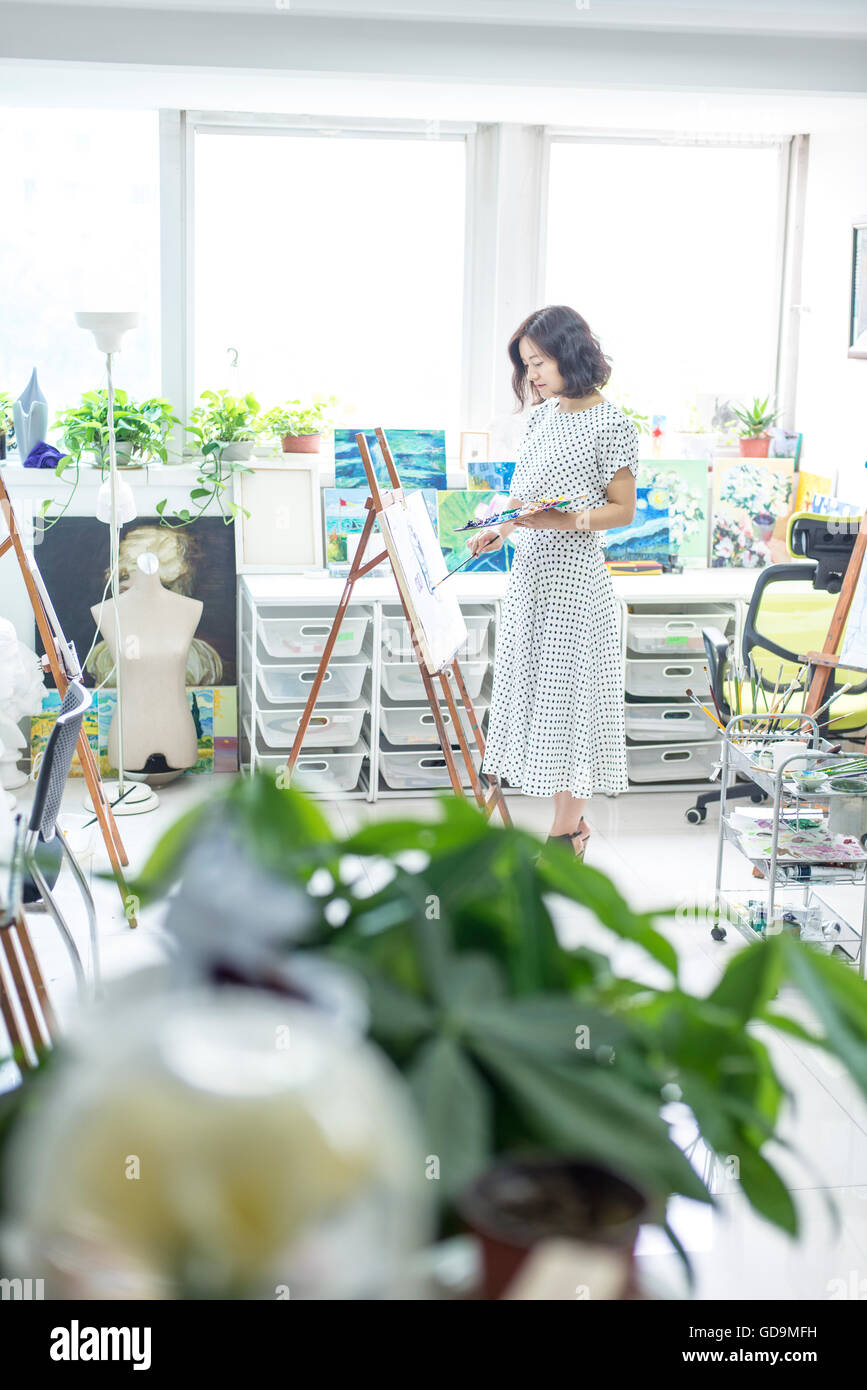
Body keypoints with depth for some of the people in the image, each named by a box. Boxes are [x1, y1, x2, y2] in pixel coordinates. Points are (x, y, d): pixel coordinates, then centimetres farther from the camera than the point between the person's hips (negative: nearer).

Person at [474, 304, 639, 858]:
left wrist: (565, 519, -23)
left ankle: (567, 829, 9)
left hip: (573, 576, -8)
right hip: (530, 570, 8)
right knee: (539, 690, 11)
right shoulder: (545, 414, 11)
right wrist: (502, 530, 5)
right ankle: (571, 820, 21)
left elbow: (623, 510, -10)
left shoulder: (611, 424, -11)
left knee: (567, 692, -1)